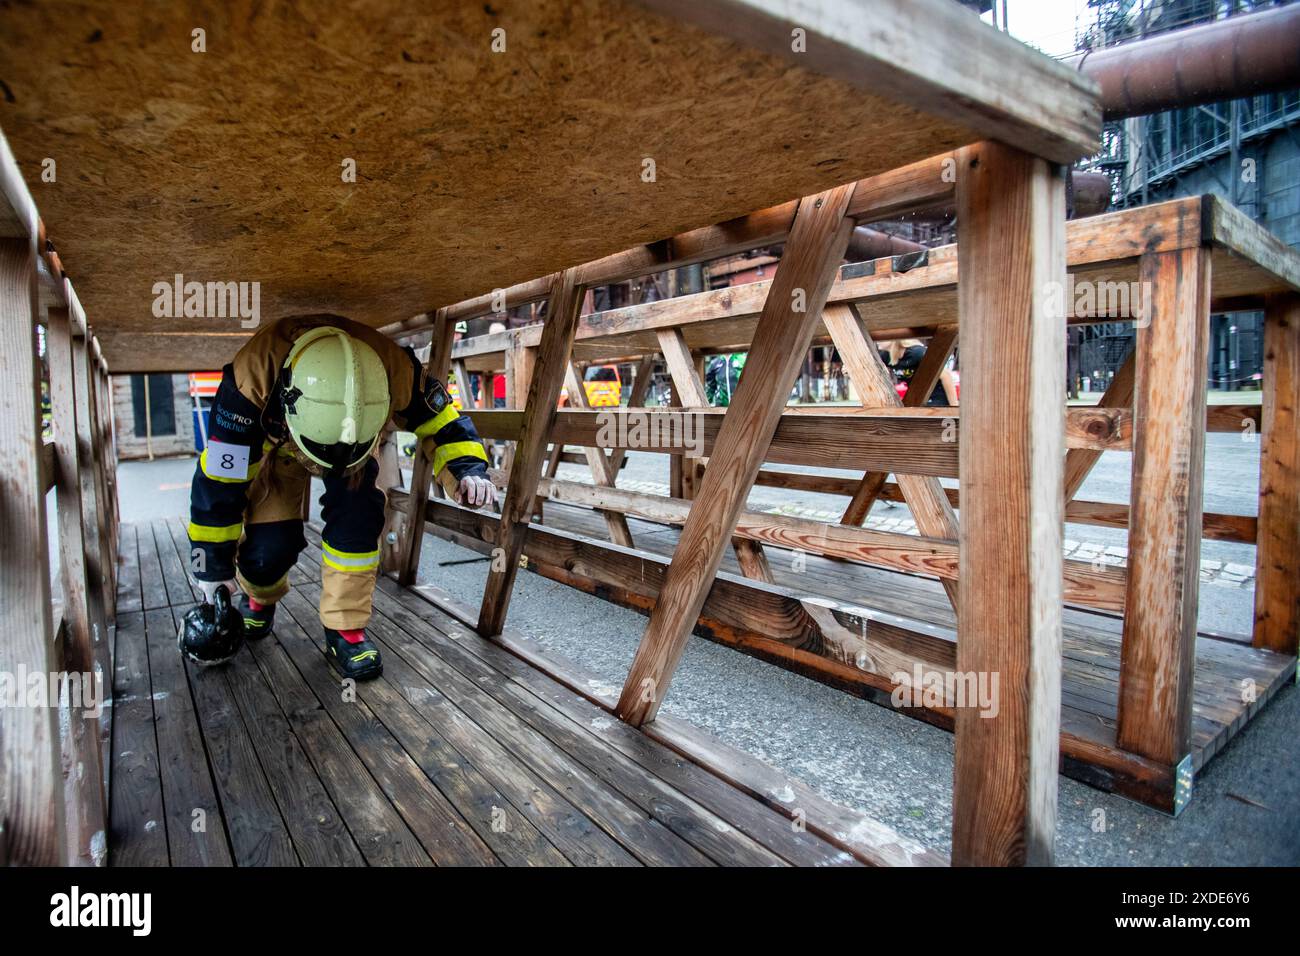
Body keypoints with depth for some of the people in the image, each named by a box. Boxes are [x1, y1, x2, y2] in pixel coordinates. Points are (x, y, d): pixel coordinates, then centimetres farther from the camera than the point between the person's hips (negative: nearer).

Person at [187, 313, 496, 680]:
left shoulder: (390, 365, -40)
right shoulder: (254, 374, -42)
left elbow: (438, 413, -18)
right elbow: (219, 477, -30)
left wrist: (469, 466, -35)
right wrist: (214, 563, -20)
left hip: (355, 443, 1)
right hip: (273, 441, -1)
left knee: (356, 514, -26)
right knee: (269, 547, -13)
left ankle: (345, 628, -9)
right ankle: (259, 597, 25)